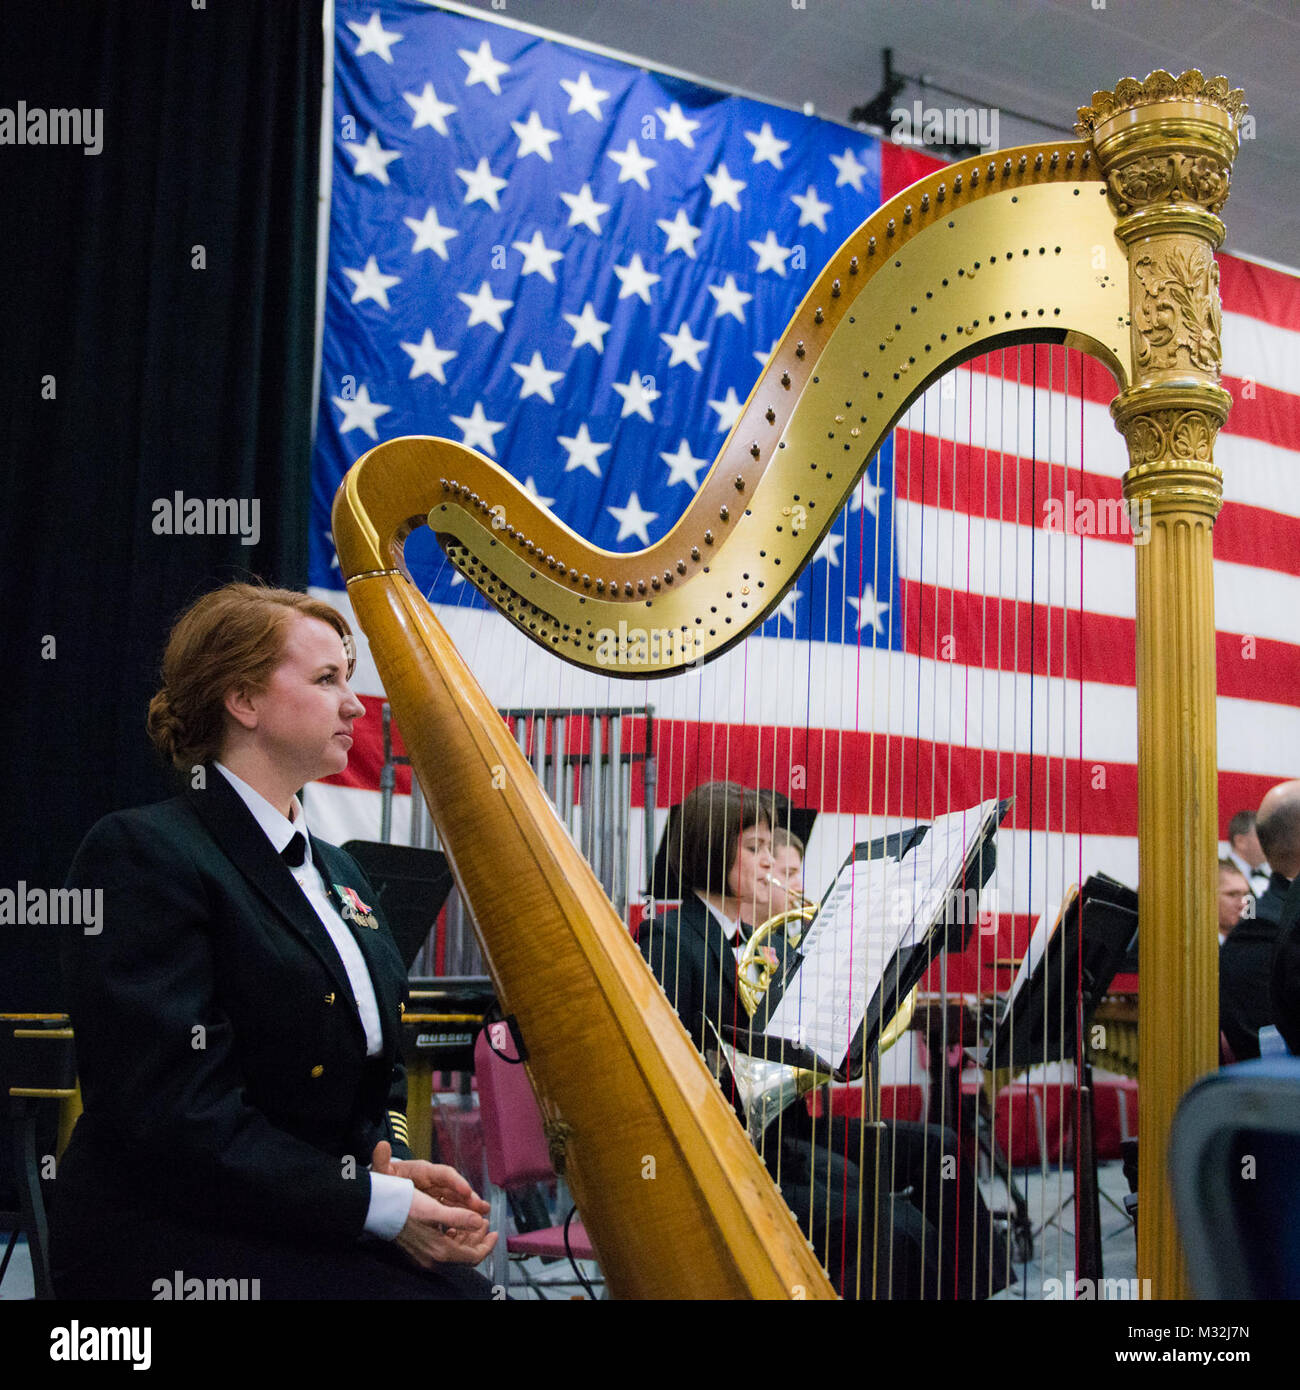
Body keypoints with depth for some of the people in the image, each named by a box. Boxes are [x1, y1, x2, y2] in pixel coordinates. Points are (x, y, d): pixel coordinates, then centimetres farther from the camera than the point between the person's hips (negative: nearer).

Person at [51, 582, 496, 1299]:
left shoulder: (337, 871, 16)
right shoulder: (139, 851, -11)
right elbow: (174, 1111, -18)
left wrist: (392, 1160, -3)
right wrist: (374, 1201, -19)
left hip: (323, 1231, 7)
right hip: (181, 1247, -7)